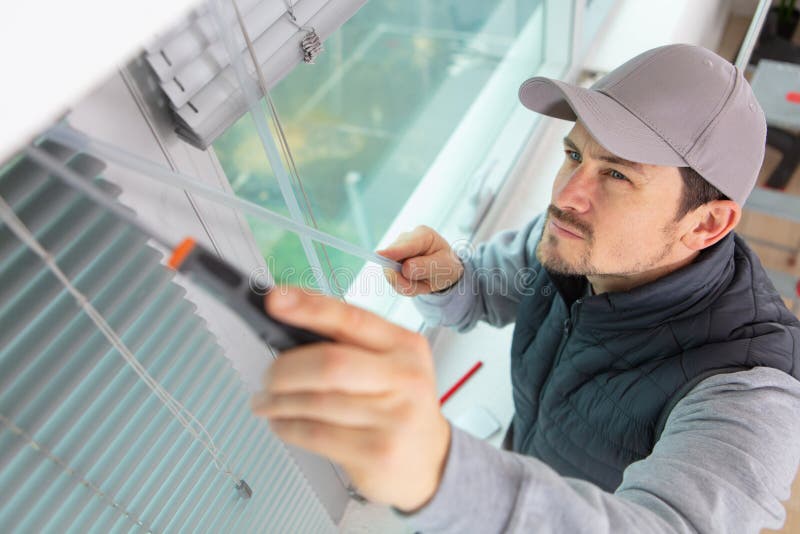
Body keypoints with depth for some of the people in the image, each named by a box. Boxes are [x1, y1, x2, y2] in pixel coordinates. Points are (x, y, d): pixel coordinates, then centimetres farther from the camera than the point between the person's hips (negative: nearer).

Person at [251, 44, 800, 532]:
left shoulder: (750, 393, -40)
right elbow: (475, 296, -8)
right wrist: (439, 273, -33)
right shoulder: (579, 238, -23)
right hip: (534, 455, 4)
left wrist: (439, 470, -77)